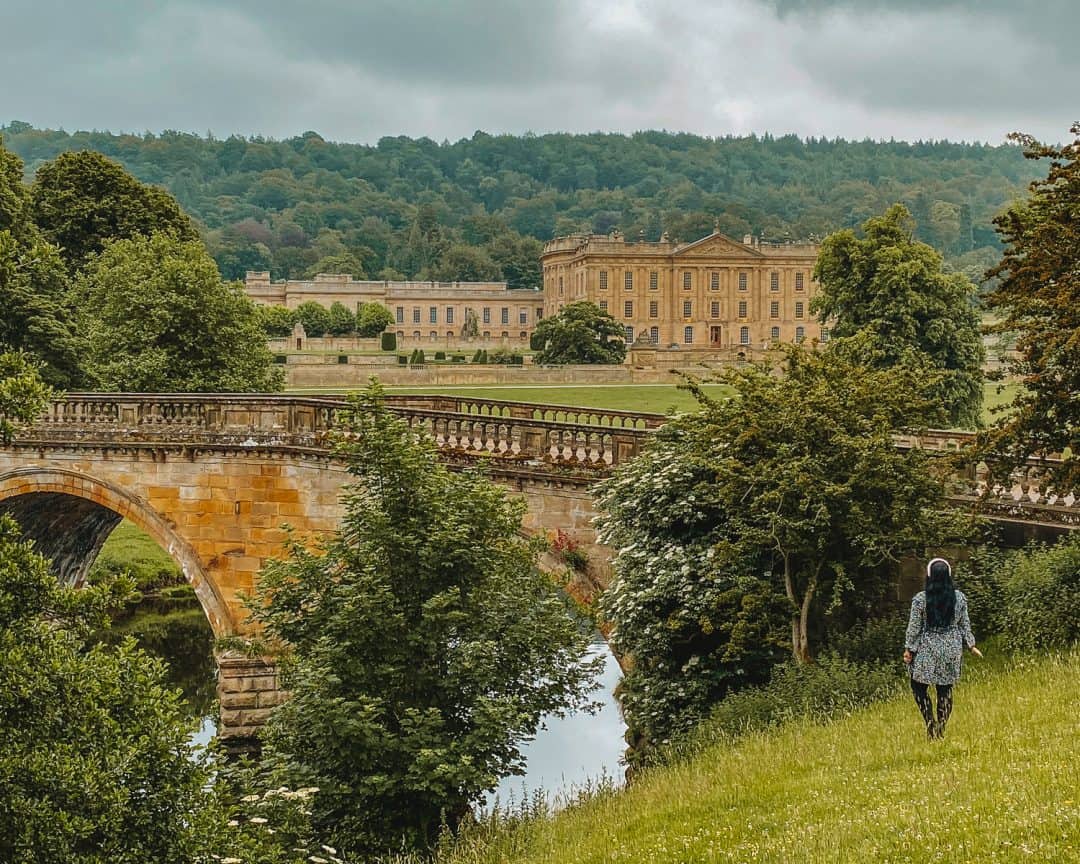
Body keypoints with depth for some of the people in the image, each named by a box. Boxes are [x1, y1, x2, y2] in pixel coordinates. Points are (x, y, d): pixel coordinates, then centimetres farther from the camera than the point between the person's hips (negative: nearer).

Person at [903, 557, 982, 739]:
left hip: (927, 651, -3)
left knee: (919, 686, 10)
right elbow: (964, 625, 4)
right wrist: (971, 645, 15)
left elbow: (914, 627, -7)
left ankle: (930, 723, -3)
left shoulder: (920, 599, -12)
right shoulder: (959, 598, -3)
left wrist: (909, 649, 3)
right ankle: (941, 730, 13)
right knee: (945, 690, 10)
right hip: (951, 651, 3)